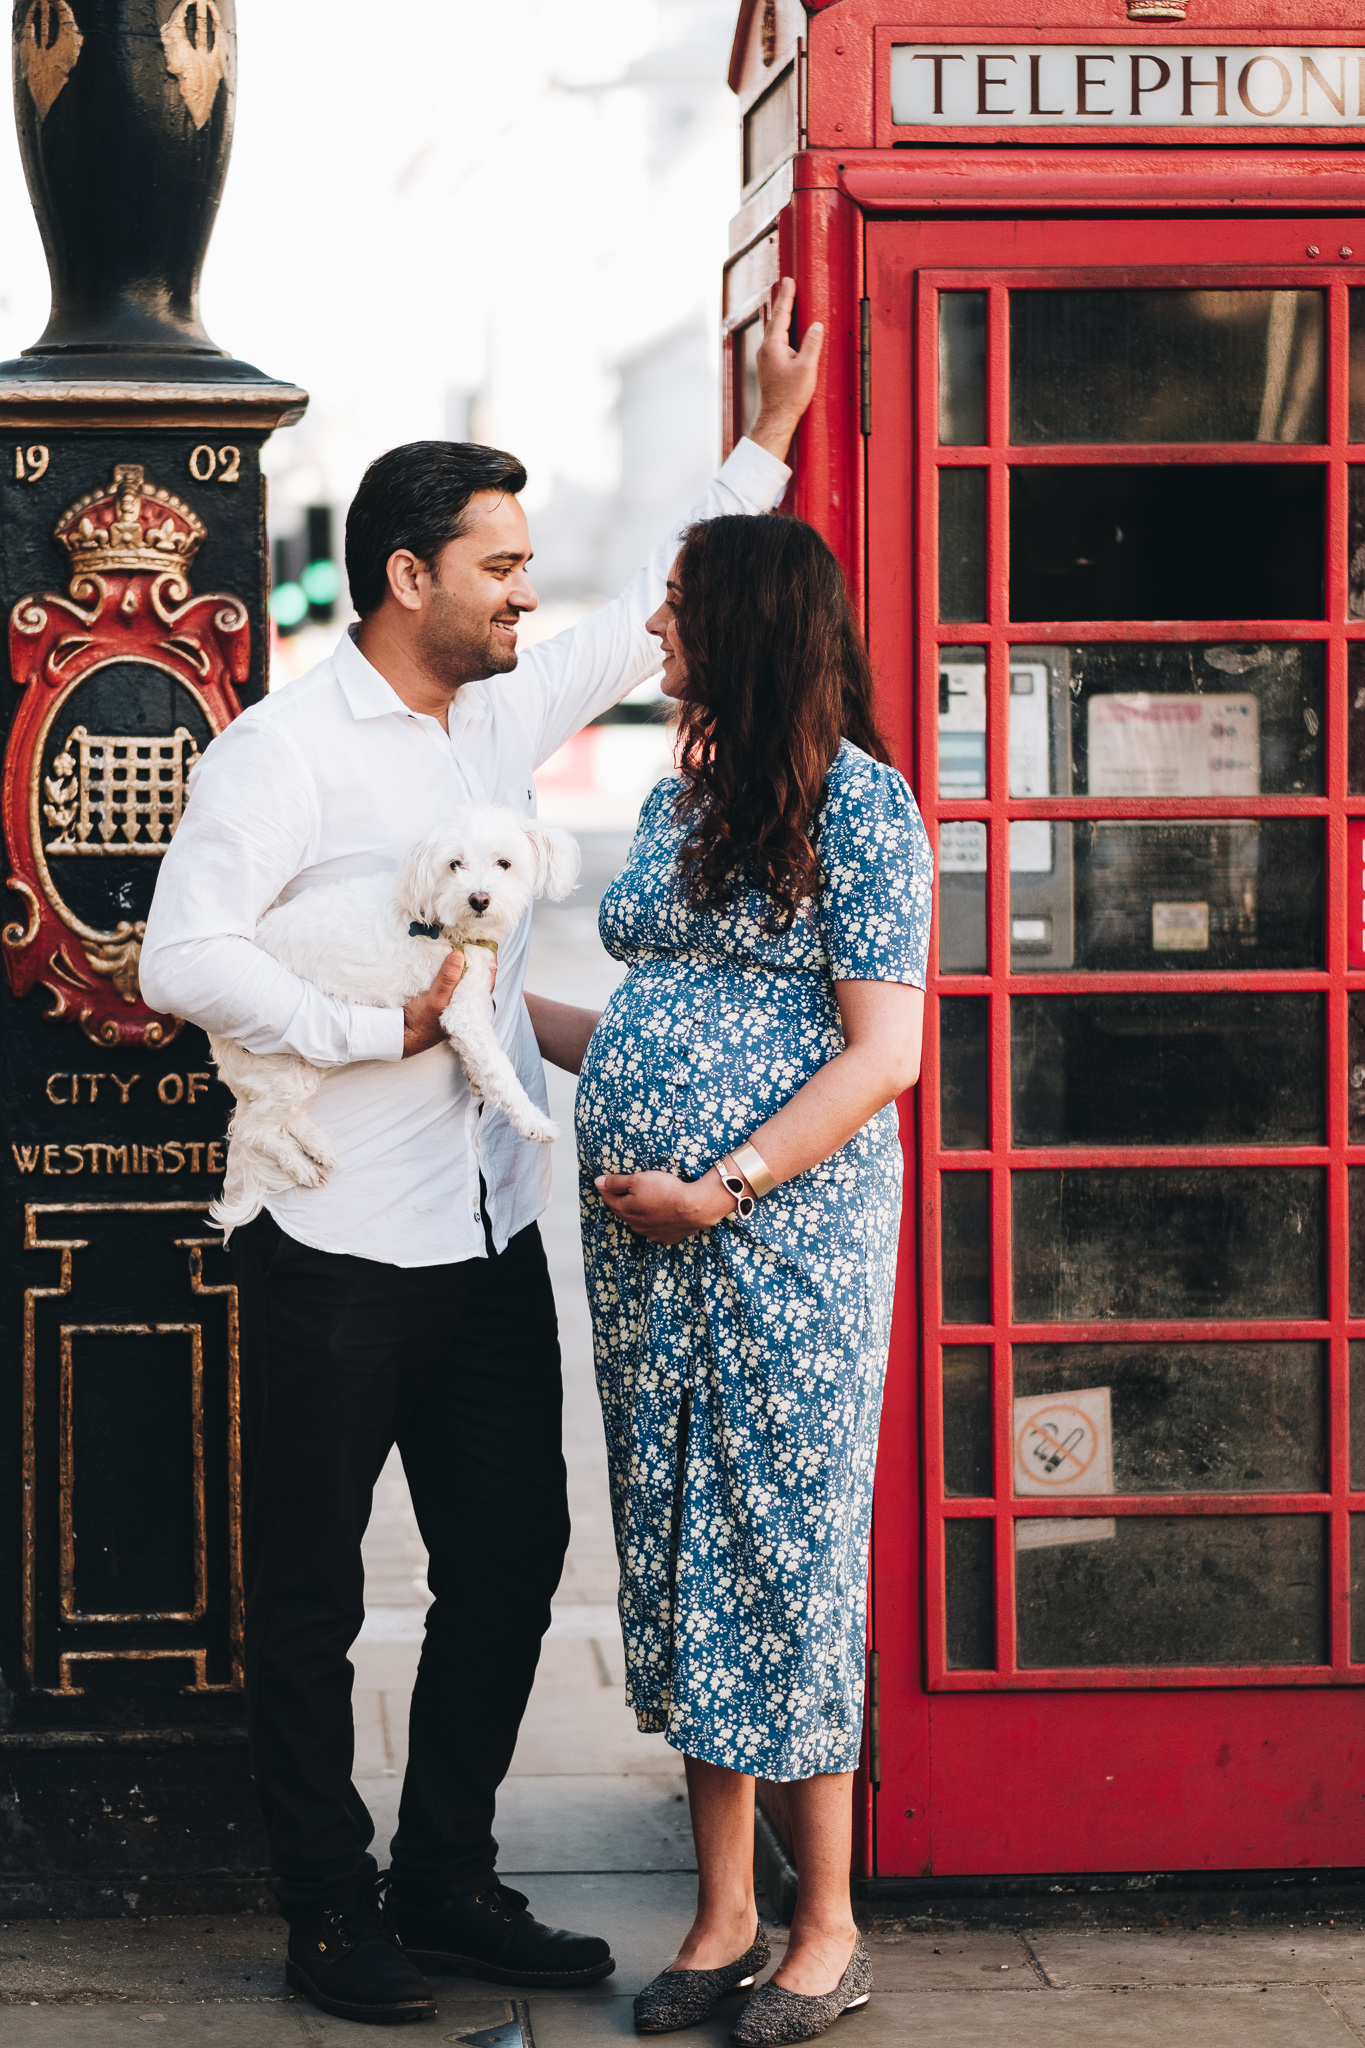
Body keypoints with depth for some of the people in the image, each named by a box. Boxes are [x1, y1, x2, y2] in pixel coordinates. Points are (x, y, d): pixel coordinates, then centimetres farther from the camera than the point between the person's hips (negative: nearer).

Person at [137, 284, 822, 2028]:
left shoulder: (505, 718, 11)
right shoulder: (282, 751, -11)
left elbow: (654, 613, 24)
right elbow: (181, 961, -18)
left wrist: (766, 438, 22)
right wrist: (372, 1029, -17)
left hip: (490, 1240, 7)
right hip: (337, 1249, -7)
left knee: (509, 1563, 11)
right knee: (311, 1602, 4)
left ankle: (445, 1886, 25)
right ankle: (333, 1916, 16)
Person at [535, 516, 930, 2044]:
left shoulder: (857, 803, -7)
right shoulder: (677, 802, 15)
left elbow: (882, 1055, -13)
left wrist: (725, 1186, -16)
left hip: (788, 1235, -7)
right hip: (641, 1242, 7)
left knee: (783, 1547, -3)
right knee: (676, 1551, 8)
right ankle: (723, 1918, 18)